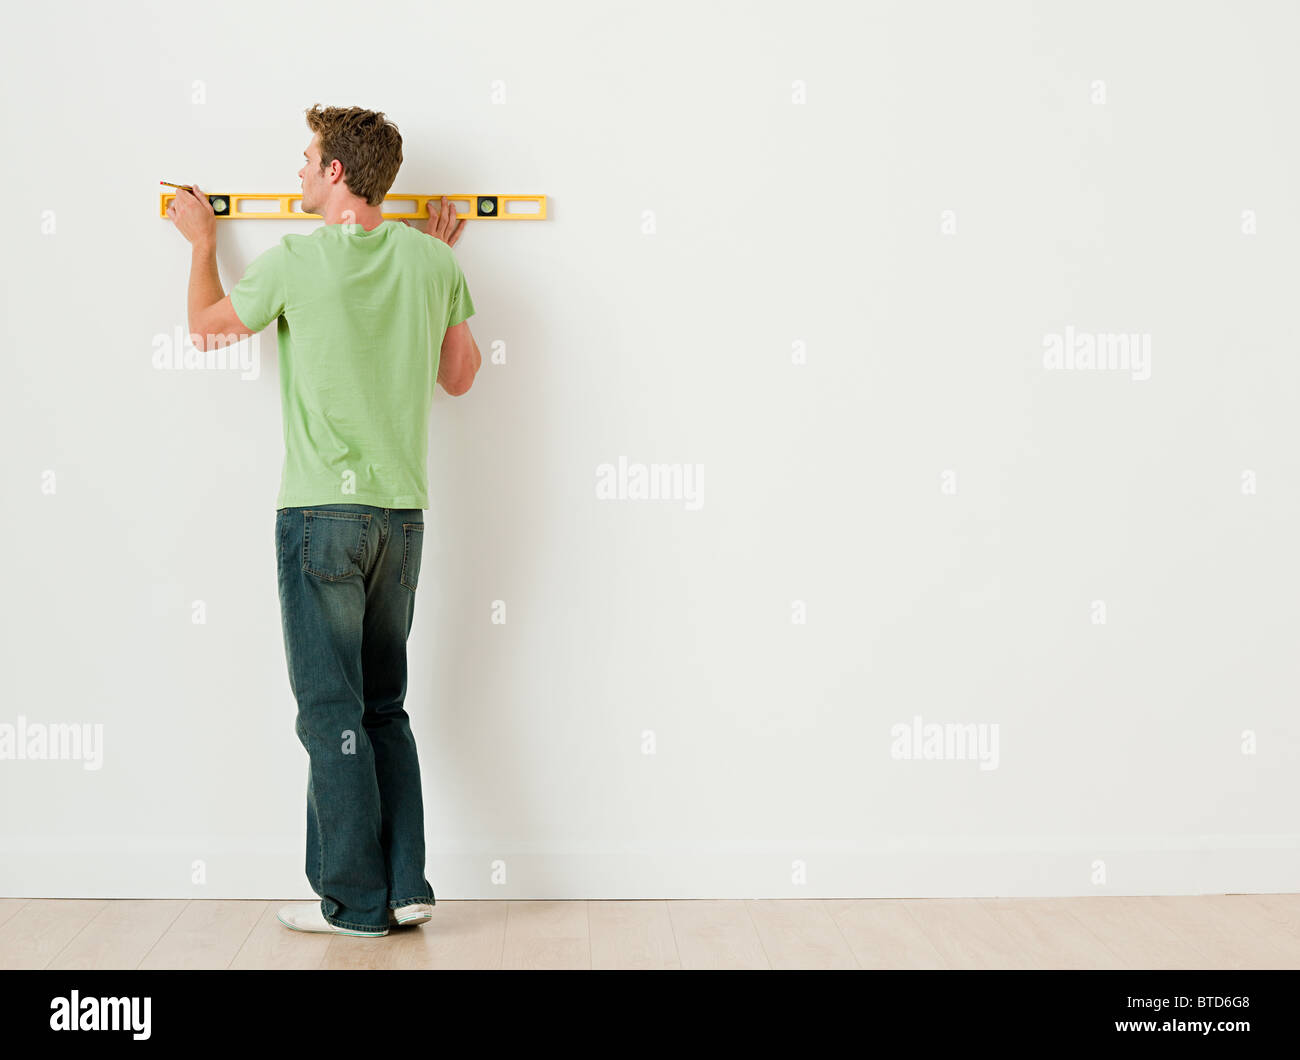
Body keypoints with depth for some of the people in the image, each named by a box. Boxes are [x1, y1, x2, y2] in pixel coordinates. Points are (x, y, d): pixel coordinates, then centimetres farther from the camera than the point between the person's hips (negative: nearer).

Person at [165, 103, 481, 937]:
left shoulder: (295, 262, -8)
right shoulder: (430, 260, 3)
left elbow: (207, 326, 11)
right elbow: (460, 376, 16)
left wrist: (203, 240, 28)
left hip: (322, 511, -5)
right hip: (403, 515, 5)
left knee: (332, 710, 2)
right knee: (385, 708, 15)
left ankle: (356, 899, 7)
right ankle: (406, 886, 16)